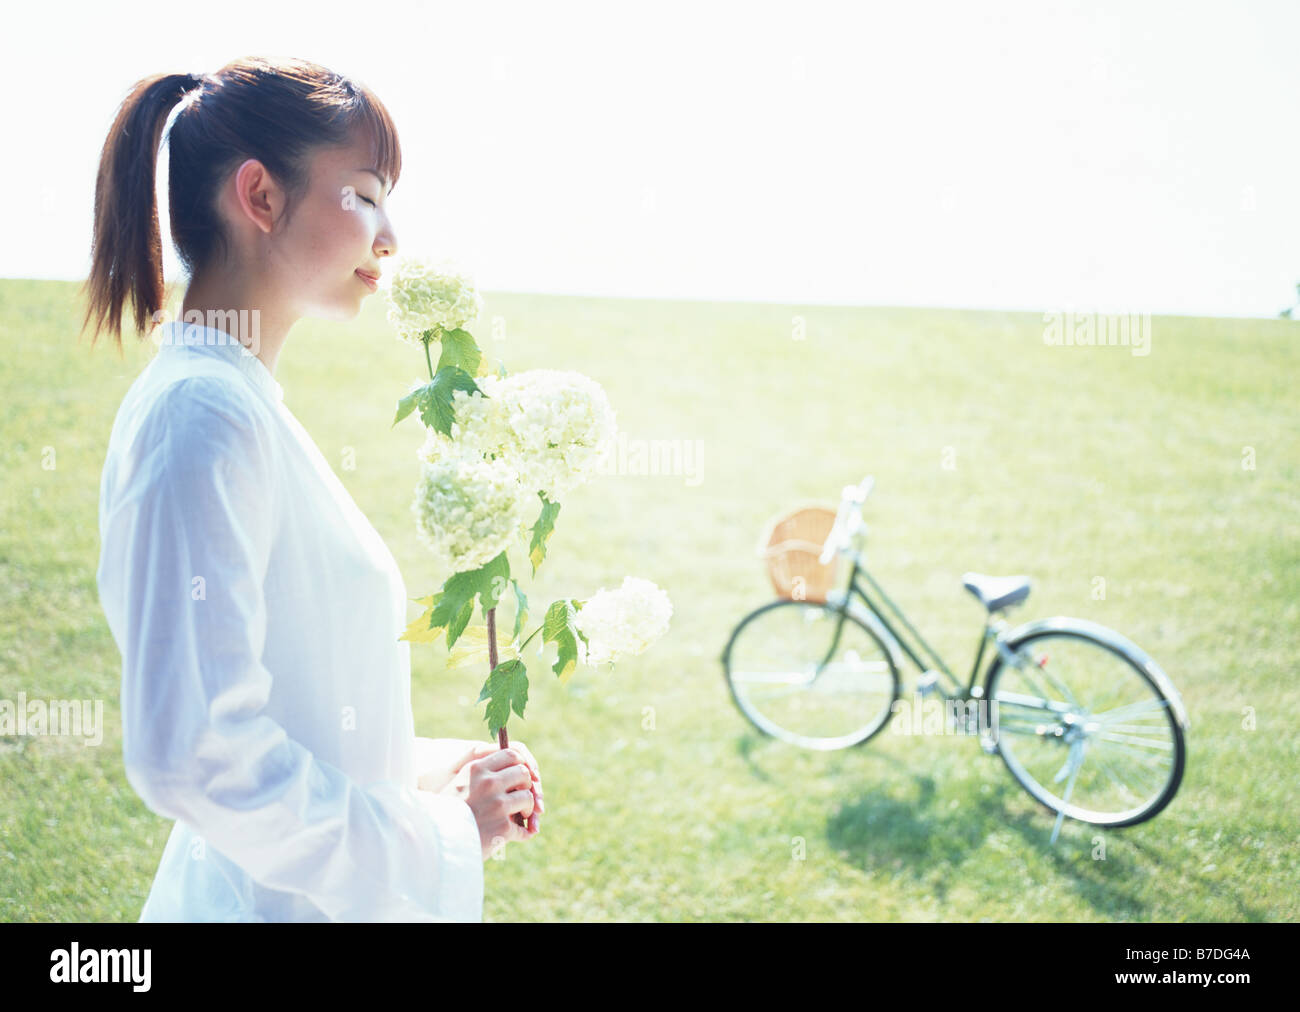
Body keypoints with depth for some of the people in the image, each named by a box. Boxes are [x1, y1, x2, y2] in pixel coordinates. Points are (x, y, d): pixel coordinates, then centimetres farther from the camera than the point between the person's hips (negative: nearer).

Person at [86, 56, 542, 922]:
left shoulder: (242, 400, 6)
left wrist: (422, 765, 4)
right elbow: (191, 752, -28)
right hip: (280, 899, -8)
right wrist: (442, 836, -19)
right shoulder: (204, 414, -22)